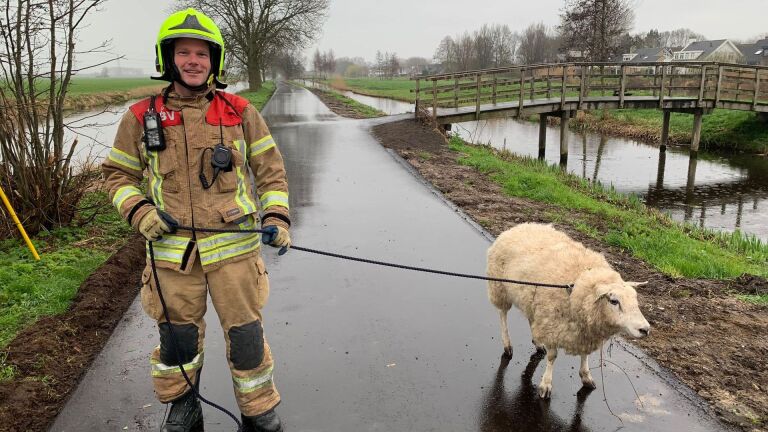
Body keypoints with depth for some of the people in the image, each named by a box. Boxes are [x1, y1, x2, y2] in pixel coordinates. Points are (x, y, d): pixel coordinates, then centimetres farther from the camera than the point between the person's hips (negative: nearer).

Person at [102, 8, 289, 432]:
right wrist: (139, 212, -7)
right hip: (172, 251, 1)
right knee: (177, 337, 15)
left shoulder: (240, 112, 1)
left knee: (246, 334, 6)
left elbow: (270, 168, 6)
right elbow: (118, 174, 11)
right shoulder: (141, 118, 1)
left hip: (233, 247, -1)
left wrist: (276, 216, -7)